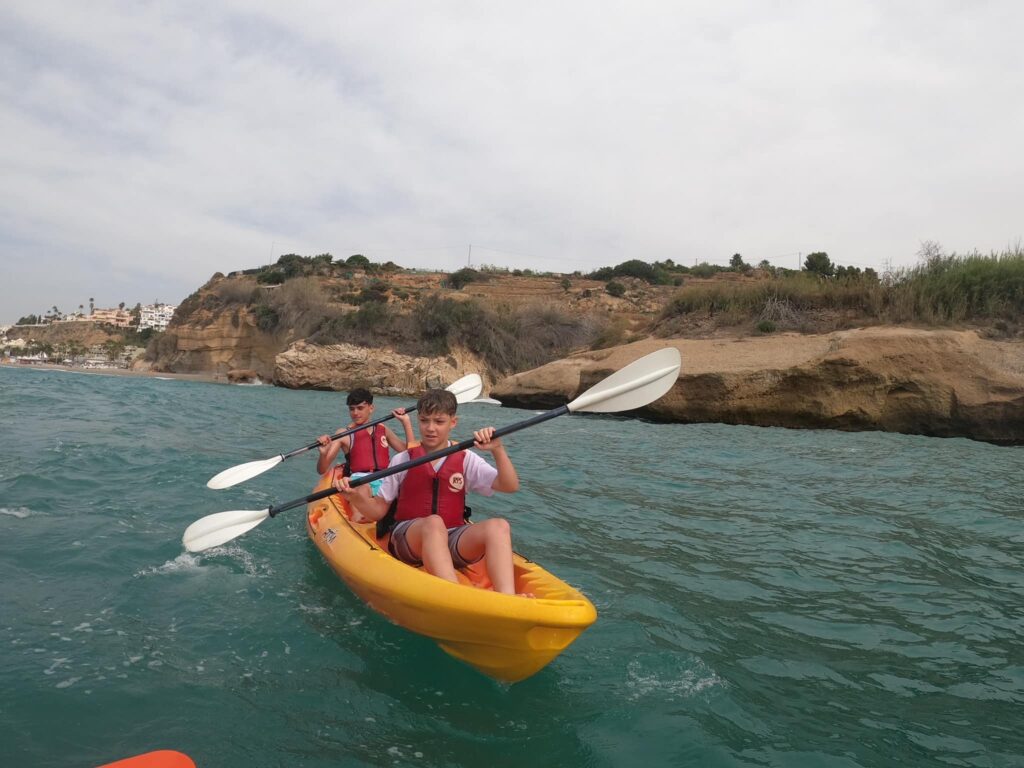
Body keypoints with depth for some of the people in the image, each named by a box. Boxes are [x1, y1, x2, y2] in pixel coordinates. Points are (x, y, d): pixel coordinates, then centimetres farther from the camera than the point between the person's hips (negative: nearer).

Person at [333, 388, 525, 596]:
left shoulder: (466, 460, 10)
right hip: (408, 537, -1)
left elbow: (510, 486, -1)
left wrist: (497, 450, -16)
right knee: (433, 523, -36)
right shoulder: (402, 461, 8)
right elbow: (379, 510, 8)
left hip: (452, 541, 2)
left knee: (498, 526, -27)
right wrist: (355, 497, -12)